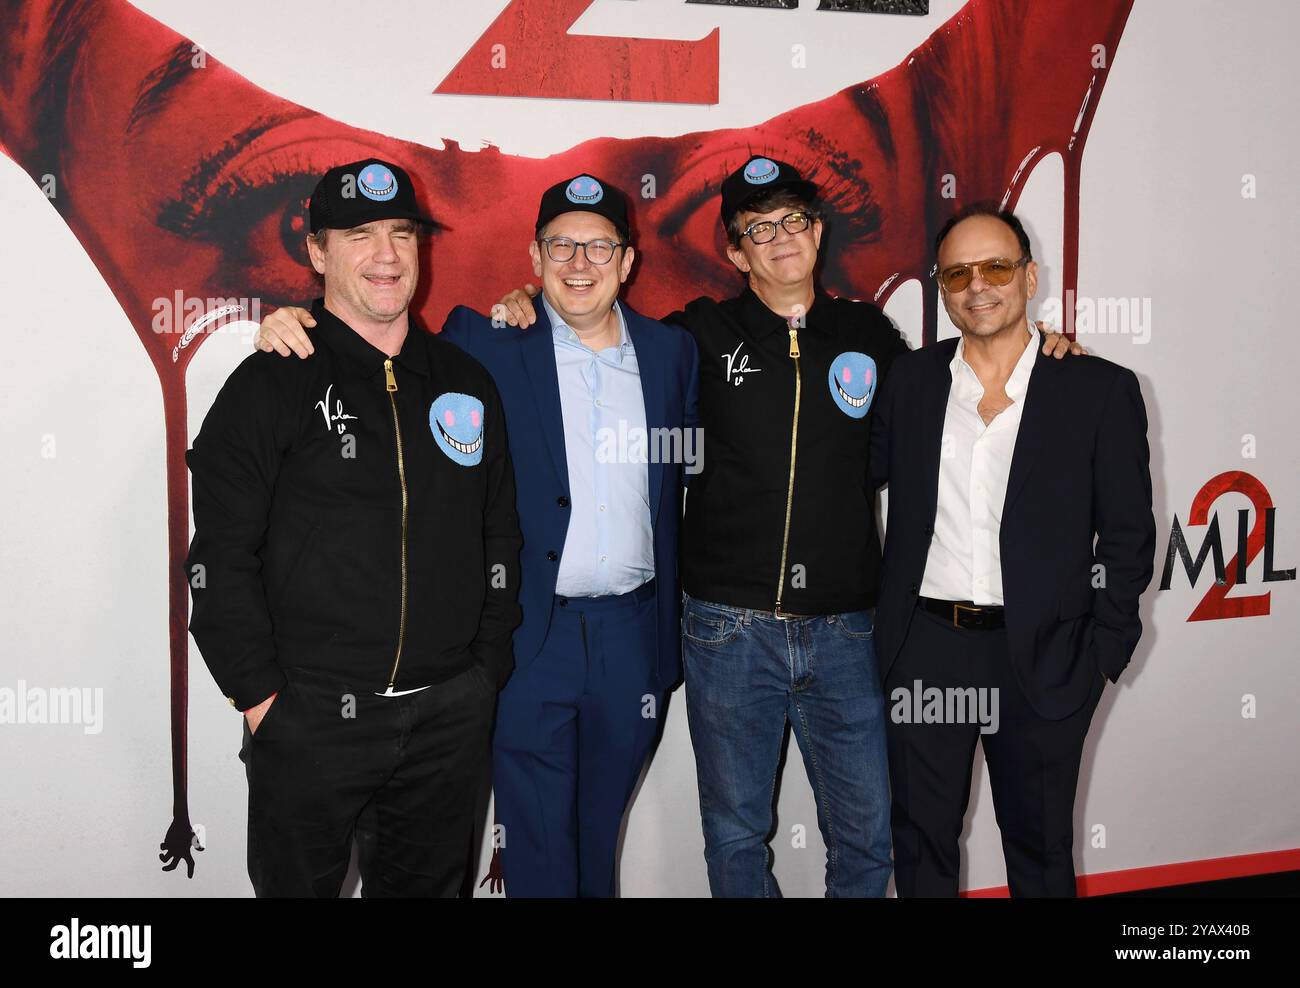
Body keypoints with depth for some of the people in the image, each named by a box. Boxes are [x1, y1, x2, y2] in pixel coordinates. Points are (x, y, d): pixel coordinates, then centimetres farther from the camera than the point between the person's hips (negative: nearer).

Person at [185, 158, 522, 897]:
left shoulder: (467, 383, 8)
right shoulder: (272, 385, -5)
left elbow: (500, 538, 12)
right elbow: (221, 559, -7)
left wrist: (487, 671, 7)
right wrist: (260, 696, -10)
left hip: (449, 717, 4)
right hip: (309, 718, -3)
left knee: (429, 884, 18)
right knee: (297, 882, 12)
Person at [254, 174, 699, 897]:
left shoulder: (672, 351, 5)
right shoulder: (486, 342, -5)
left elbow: (684, 473, 12)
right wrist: (299, 328, -18)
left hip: (632, 639, 3)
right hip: (530, 640, -3)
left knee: (600, 831, 20)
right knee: (539, 849, 7)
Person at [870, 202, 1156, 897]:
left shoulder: (1102, 390, -3)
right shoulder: (910, 379, 5)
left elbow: (1128, 535, -1)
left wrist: (1105, 652, -4)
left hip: (1040, 658, -2)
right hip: (923, 650, 2)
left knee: (1039, 845, 14)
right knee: (922, 840, 15)